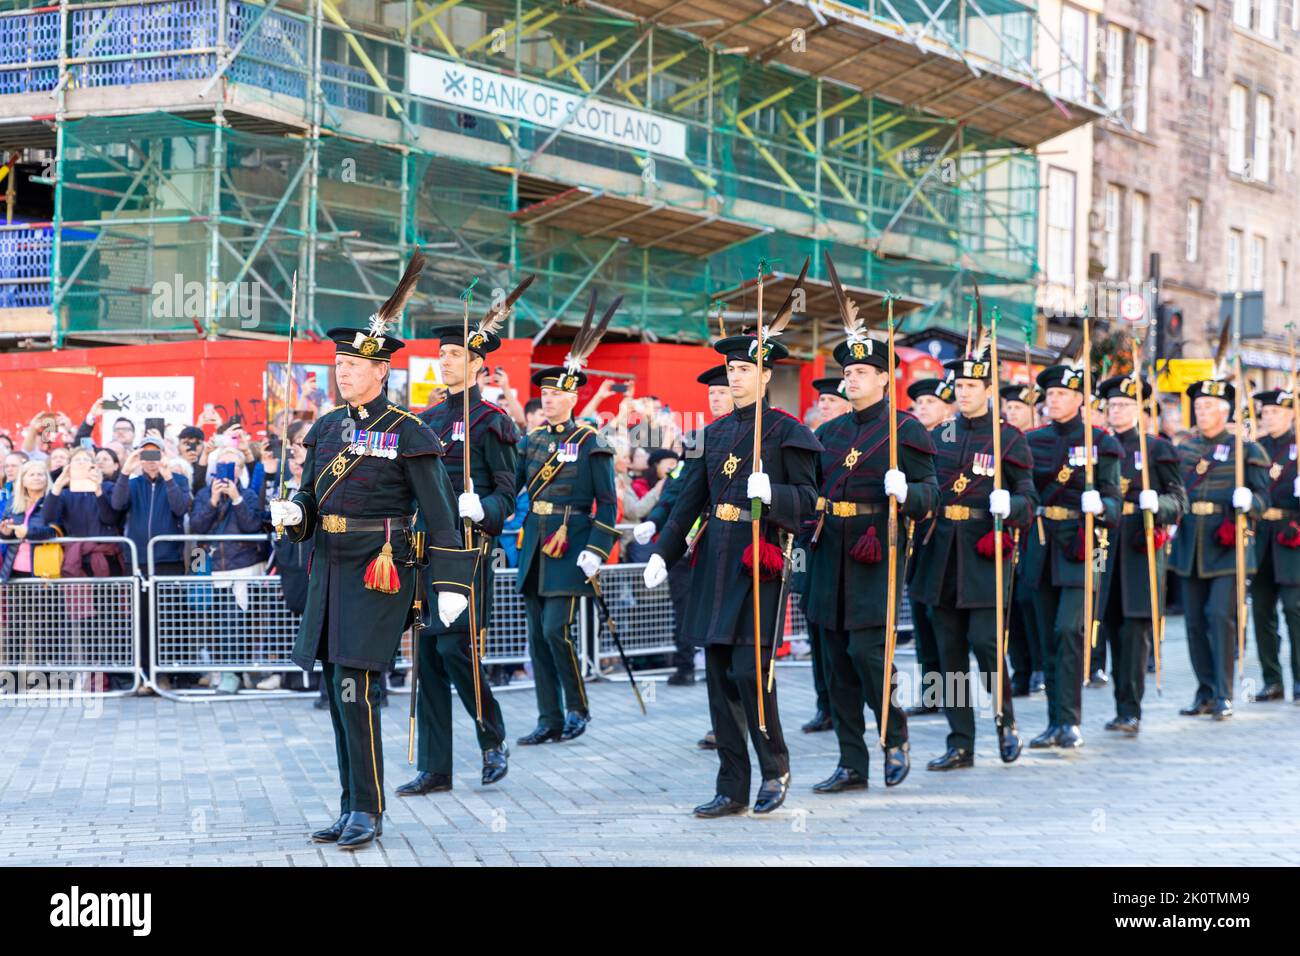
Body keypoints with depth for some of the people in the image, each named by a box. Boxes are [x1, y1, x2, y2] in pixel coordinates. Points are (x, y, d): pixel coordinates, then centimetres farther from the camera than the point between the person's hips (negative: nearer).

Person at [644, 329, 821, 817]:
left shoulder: (786, 431, -3)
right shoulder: (716, 432, 15)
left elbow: (807, 497, -6)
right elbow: (690, 498, 16)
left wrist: (771, 493, -25)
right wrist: (663, 552, 10)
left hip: (759, 560, -6)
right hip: (715, 558, 6)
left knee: (749, 670, -11)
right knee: (719, 674, 6)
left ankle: (776, 768, 10)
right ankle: (732, 789, 12)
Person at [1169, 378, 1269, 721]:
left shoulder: (1244, 448, 1)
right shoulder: (1183, 449, 14)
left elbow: (1262, 494, -2)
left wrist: (1248, 501, -23)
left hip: (1228, 545, -5)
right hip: (1191, 547, 5)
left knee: (1220, 614, -11)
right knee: (1195, 620, 7)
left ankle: (1223, 694, -4)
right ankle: (1205, 692, 17)